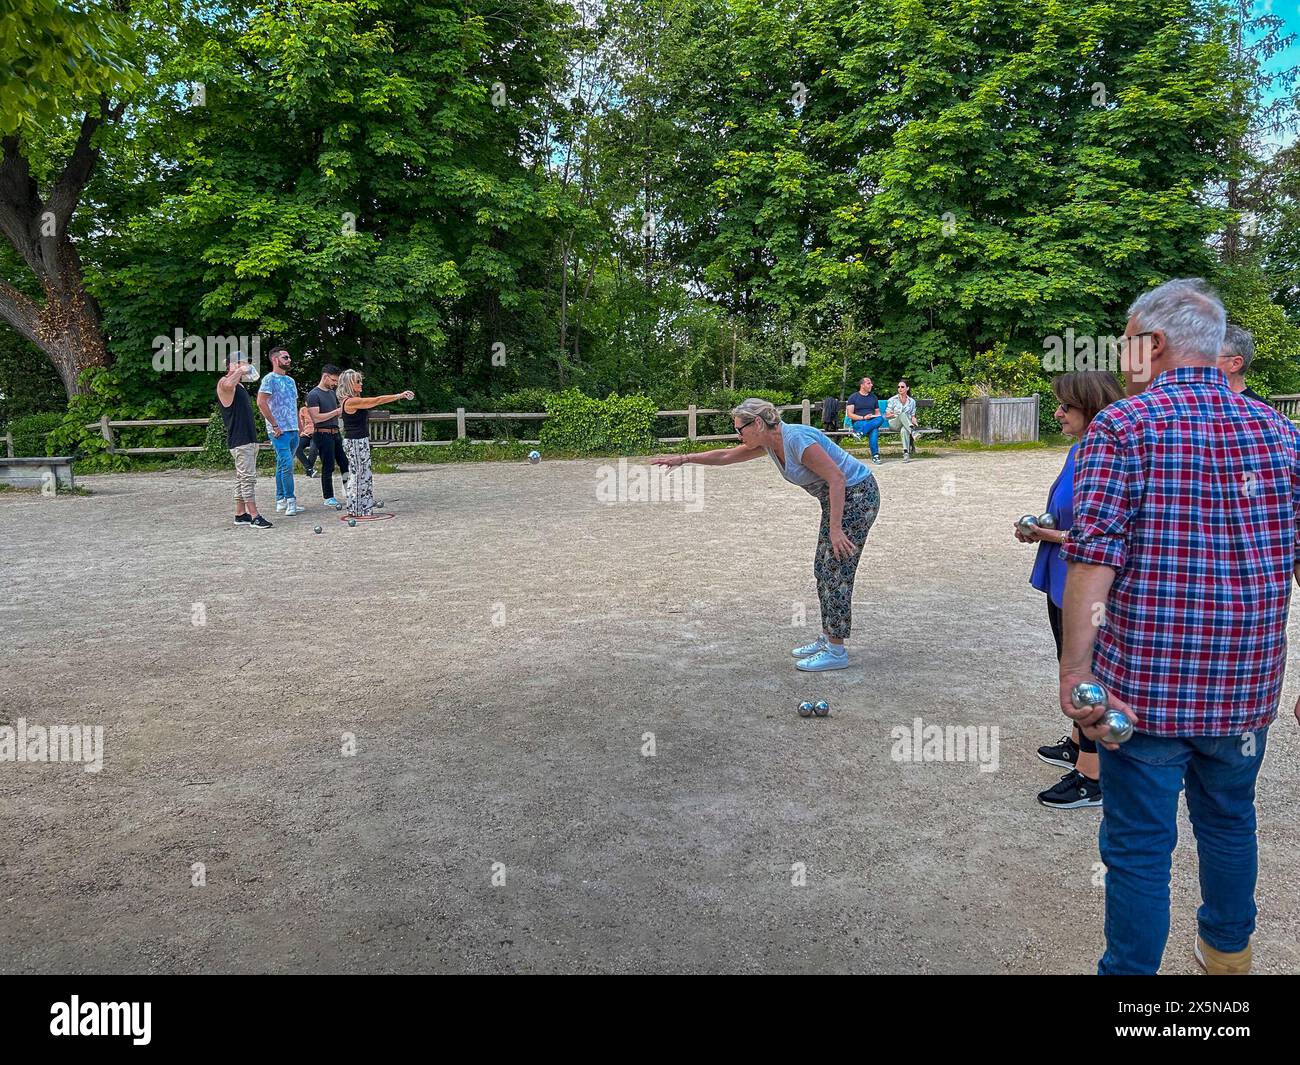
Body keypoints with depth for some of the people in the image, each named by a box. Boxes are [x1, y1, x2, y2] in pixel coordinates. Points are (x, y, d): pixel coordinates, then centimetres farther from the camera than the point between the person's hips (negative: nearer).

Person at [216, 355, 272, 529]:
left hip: (249, 439, 10)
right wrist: (240, 370, -19)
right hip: (239, 441, -10)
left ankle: (240, 514, 15)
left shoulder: (239, 385, 22)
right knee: (248, 477, -12)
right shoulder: (225, 382, -8)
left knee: (243, 477, 11)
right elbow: (228, 384, -35)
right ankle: (254, 516, -13)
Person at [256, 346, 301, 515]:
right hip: (279, 431, -8)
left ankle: (280, 500, 15)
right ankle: (290, 500, -10)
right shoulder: (270, 379, -6)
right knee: (287, 464, -12)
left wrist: (298, 427, 17)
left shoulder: (290, 380, 19)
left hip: (293, 430, 8)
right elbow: (261, 403, -15)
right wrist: (275, 425, -16)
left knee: (283, 465, 11)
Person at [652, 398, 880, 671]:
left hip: (857, 496, -9)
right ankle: (827, 639, 21)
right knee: (824, 569, 12)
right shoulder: (768, 442, 2)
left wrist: (835, 529, -28)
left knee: (836, 573, -7)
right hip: (837, 498, 9)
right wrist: (684, 458, 13)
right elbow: (726, 456, 14)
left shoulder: (797, 439, -25)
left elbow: (837, 479, -27)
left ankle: (836, 652, 0)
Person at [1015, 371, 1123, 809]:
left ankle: (1091, 778, 14)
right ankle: (1077, 745, 41)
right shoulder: (1078, 451, 7)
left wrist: (1056, 536, -22)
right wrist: (1040, 528, 3)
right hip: (1063, 582, 10)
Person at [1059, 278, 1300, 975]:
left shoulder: (1123, 427, -11)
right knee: (1228, 821, 25)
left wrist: (1076, 669, -17)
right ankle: (1228, 953, 45)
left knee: (1139, 847, 6)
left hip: (1145, 683, -5)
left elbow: (1093, 558, -19)